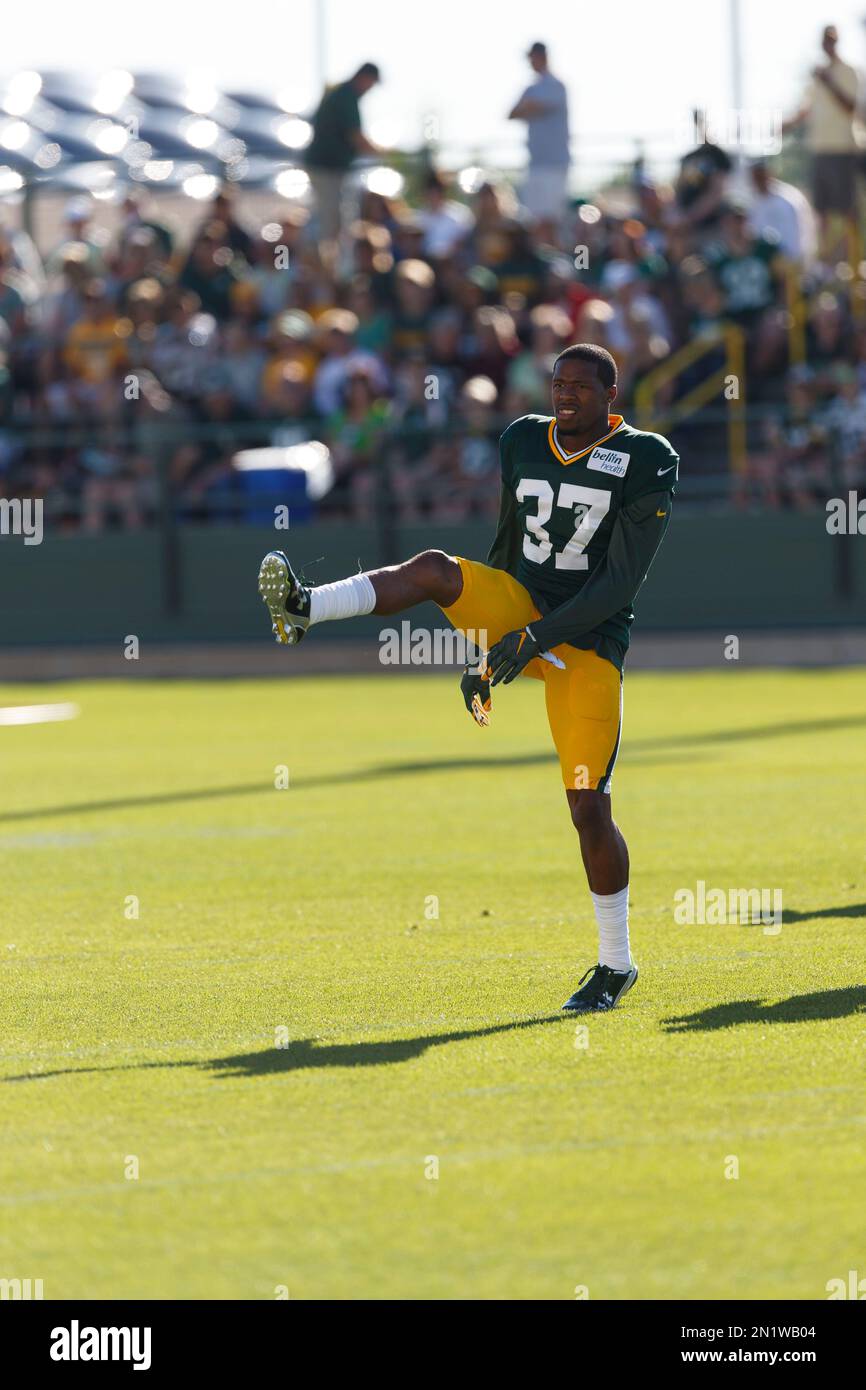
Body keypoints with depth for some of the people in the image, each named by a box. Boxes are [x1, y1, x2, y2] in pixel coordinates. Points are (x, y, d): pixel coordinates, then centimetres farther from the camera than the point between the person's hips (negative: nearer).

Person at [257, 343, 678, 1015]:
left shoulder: (644, 462, -9)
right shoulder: (525, 442, 7)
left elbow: (621, 582, -13)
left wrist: (535, 638, -19)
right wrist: (487, 650, 21)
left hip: (586, 640, -4)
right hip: (519, 604, 5)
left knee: (589, 808, -8)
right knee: (435, 568, -26)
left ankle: (616, 961, 6)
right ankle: (303, 609, -45)